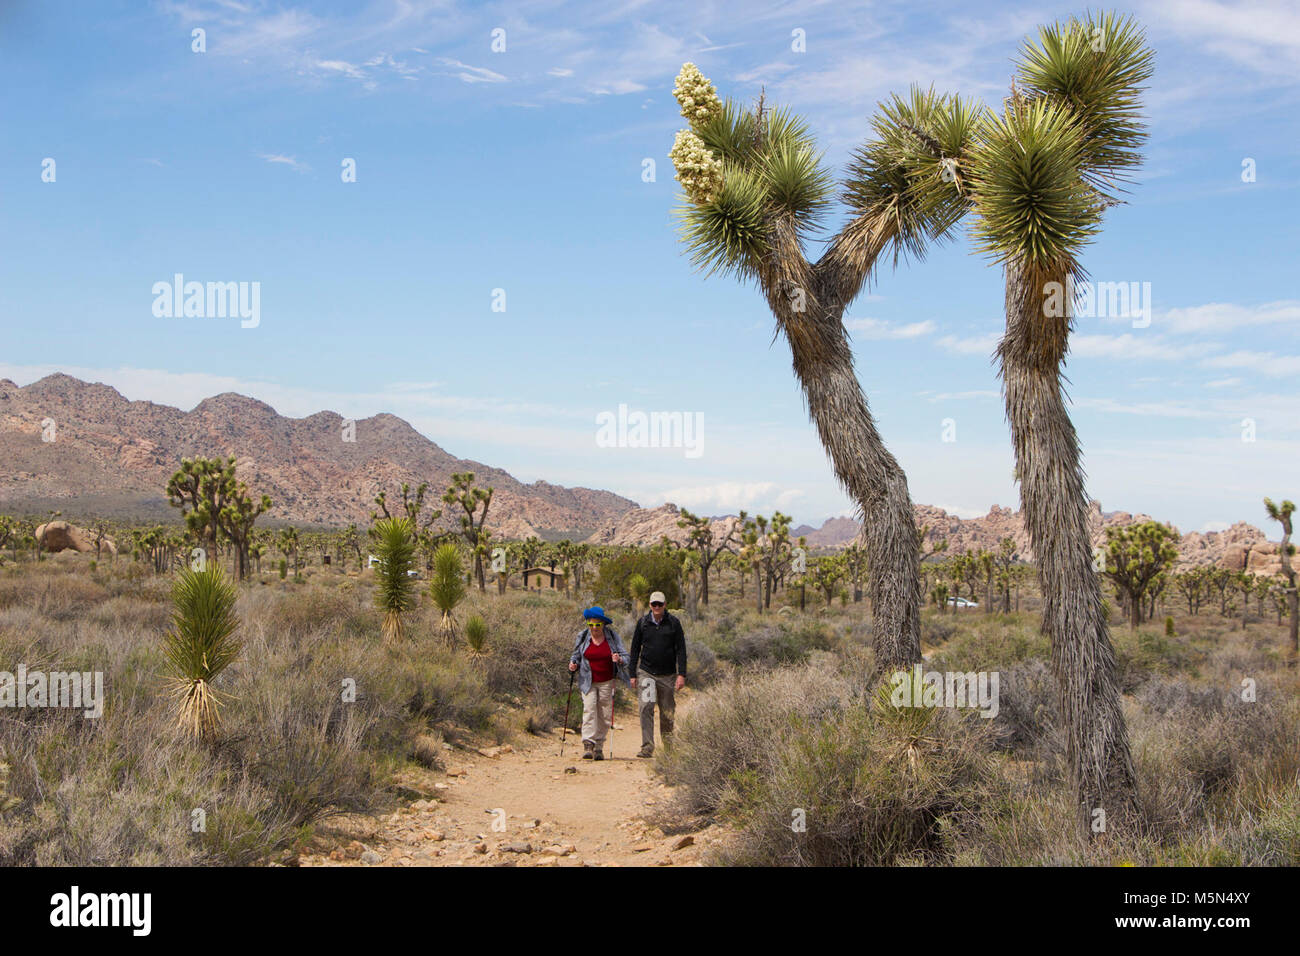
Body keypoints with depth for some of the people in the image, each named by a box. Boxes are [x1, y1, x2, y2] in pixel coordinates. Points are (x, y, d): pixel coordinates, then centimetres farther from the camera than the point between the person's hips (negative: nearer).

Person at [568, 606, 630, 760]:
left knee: (604, 714, 1)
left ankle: (599, 747, 10)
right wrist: (573, 663, -6)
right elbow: (577, 655, 16)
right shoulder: (583, 637, 2)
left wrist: (619, 659, -21)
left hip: (607, 682, 0)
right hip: (588, 682, 0)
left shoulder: (612, 637, -1)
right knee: (589, 710, -15)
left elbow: (625, 657, 1)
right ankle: (588, 745, -20)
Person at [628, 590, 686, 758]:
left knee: (667, 712, 7)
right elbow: (635, 649, 9)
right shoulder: (643, 623, 4)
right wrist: (633, 674, 5)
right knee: (646, 708, -13)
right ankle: (647, 747, -15)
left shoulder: (674, 623, 0)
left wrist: (681, 674, -8)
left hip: (668, 675, 0)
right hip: (646, 673, 0)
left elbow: (681, 649, 0)